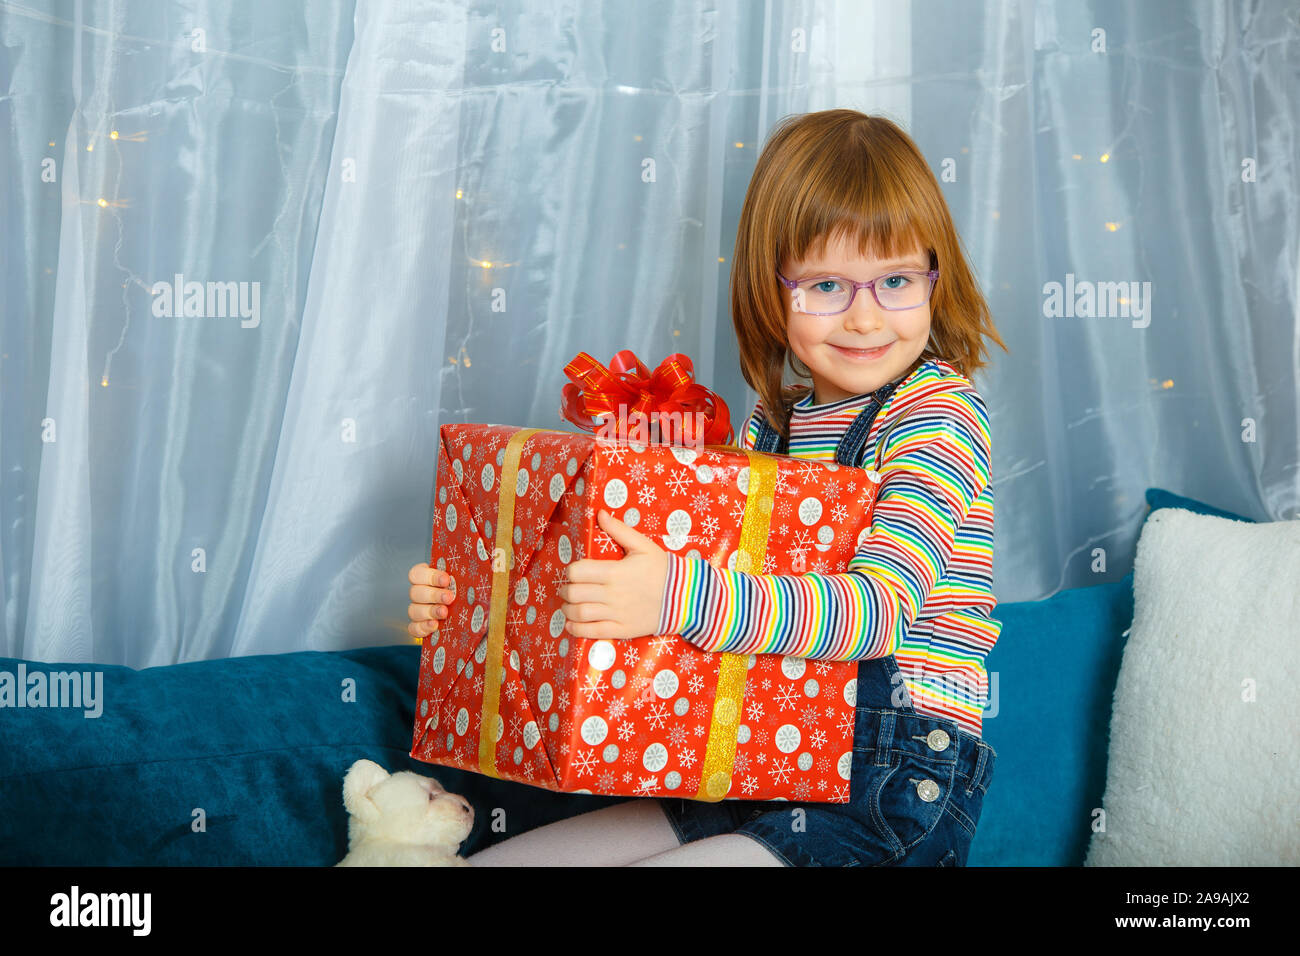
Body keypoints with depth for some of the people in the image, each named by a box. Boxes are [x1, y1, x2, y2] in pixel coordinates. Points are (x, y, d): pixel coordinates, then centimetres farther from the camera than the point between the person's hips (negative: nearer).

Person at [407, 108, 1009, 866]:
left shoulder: (939, 410, -10)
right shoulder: (773, 420, 12)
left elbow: (881, 607, -24)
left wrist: (679, 596, -39)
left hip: (896, 784, -7)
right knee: (485, 862, 0)